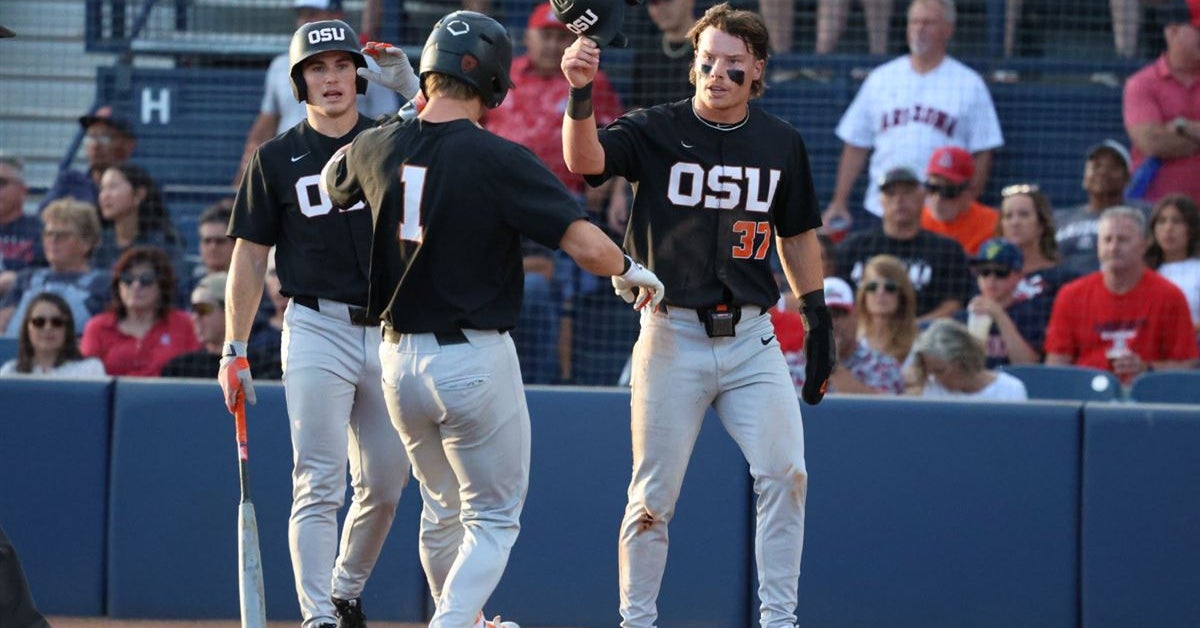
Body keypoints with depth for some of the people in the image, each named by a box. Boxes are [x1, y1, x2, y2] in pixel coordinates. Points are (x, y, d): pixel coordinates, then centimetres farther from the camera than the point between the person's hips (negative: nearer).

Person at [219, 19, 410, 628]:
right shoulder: (277, 159, 1)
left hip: (390, 331, 3)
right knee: (318, 486, -9)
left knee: (384, 485, 9)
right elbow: (249, 259, 2)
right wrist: (234, 350, -3)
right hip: (318, 331, -3)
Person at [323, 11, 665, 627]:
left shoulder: (376, 149, -1)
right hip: (475, 361, -6)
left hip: (399, 359, 6)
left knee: (444, 510, 24)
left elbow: (332, 180, 25)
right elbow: (586, 245, -21)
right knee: (493, 518, 5)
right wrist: (631, 271, 0)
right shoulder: (500, 160, -16)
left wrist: (409, 114, 24)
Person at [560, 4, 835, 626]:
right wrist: (580, 93, -40)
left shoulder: (781, 143, 8)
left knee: (784, 474, -9)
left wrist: (817, 318, 13)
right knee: (653, 493, 2)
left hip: (752, 339, 2)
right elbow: (584, 159, -22)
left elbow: (796, 235, 18)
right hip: (673, 335, -2)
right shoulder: (656, 130, -3)